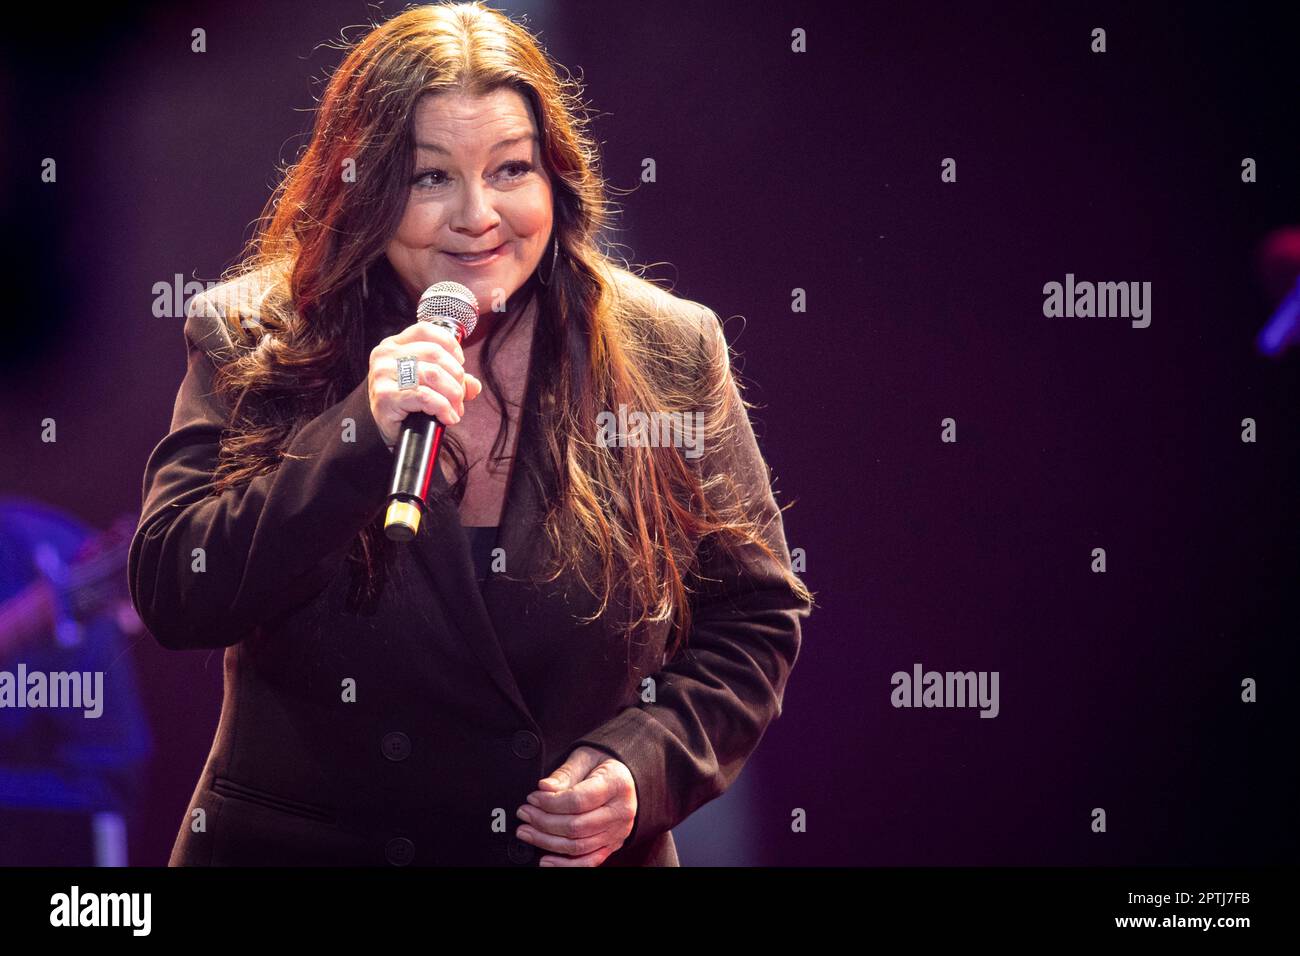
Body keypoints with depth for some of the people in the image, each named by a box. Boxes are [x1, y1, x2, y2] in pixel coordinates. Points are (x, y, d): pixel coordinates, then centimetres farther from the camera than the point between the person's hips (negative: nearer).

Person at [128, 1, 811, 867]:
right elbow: (173, 599, -18)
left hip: (585, 851, 1)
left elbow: (756, 617, 1)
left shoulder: (668, 357, -6)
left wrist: (645, 765, -15)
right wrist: (361, 440, -28)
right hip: (296, 844, -1)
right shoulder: (249, 344, -8)